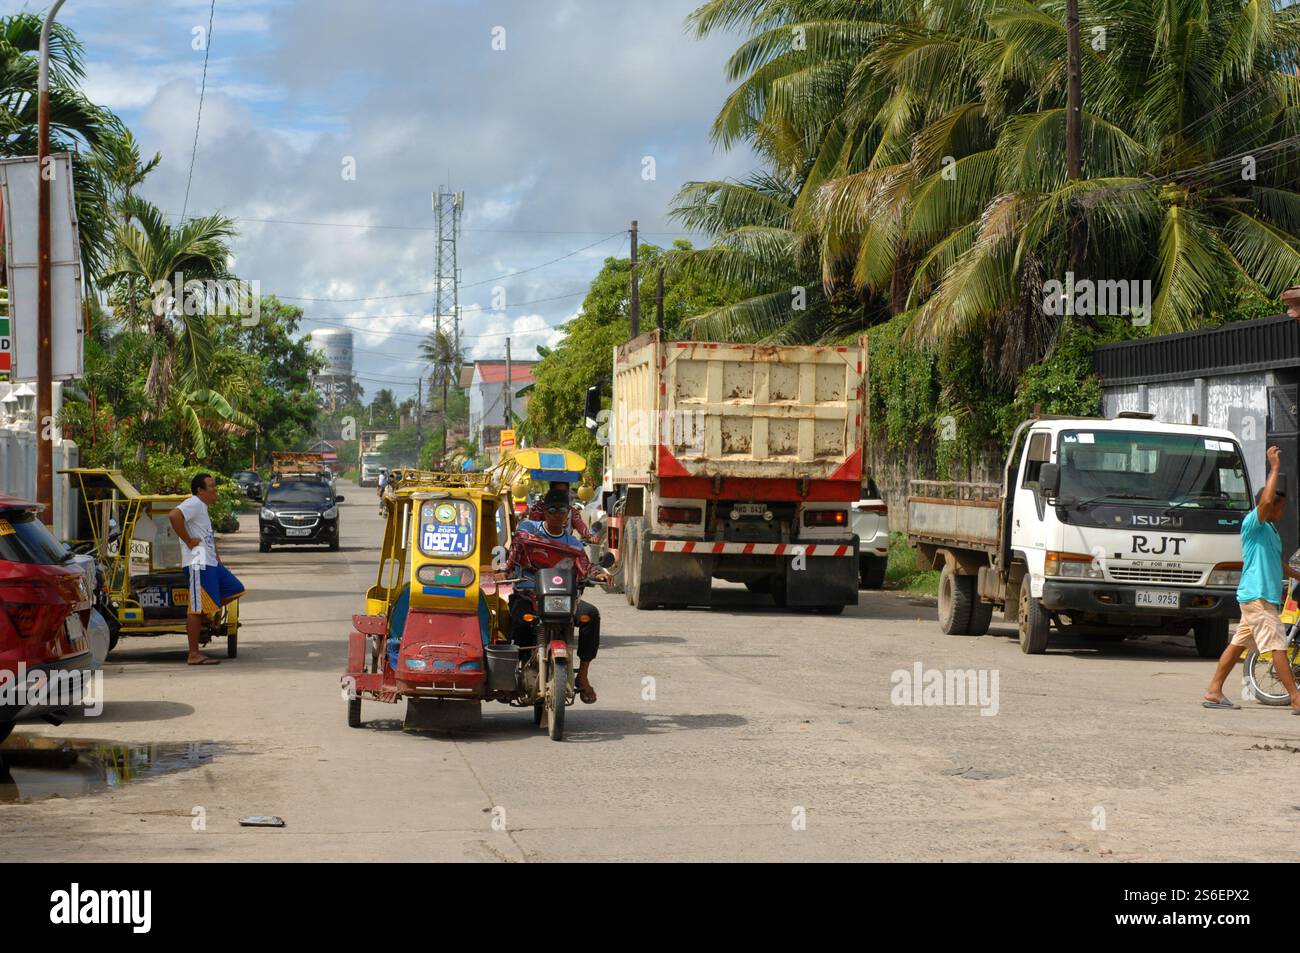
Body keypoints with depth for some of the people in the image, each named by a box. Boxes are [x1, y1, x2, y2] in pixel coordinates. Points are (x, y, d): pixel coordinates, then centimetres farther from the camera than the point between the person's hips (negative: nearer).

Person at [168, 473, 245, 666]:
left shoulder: (203, 507, 20)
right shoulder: (193, 504, -11)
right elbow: (175, 516, -30)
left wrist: (215, 554, 21)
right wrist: (188, 541, -22)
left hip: (210, 562, 10)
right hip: (198, 563, -10)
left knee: (235, 589, 12)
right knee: (198, 607, -8)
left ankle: (195, 620, 13)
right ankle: (194, 655, -5)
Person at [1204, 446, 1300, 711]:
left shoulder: (1270, 530, 20)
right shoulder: (1252, 524, -9)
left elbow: (1278, 563, 32)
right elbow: (1265, 501, -29)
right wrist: (1275, 468, -23)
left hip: (1265, 597, 10)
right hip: (1257, 596, -10)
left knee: (1238, 644, 10)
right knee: (1278, 646, -11)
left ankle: (1214, 692, 13)